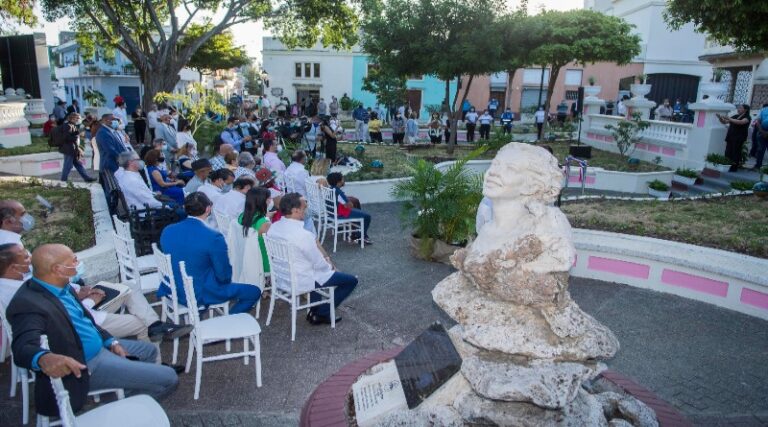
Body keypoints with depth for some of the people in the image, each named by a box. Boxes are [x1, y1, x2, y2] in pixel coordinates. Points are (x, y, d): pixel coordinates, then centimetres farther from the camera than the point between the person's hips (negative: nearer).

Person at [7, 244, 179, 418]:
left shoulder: (61, 287, 1)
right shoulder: (28, 303, -27)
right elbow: (24, 347, -41)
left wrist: (111, 342, 4)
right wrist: (44, 359, -63)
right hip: (84, 364, -10)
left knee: (149, 351, 29)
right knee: (168, 378, -11)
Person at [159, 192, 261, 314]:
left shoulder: (167, 231, -6)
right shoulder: (213, 237, -24)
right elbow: (224, 276, -15)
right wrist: (225, 279, 8)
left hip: (173, 289, 7)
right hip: (201, 294, -7)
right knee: (254, 291, 7)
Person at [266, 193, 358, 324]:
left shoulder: (273, 227, -6)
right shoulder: (303, 235, -30)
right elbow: (319, 264, -18)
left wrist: (322, 259, 8)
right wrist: (330, 266, 4)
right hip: (301, 281, -8)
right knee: (351, 280, 4)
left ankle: (314, 309, 35)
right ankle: (321, 314, 11)